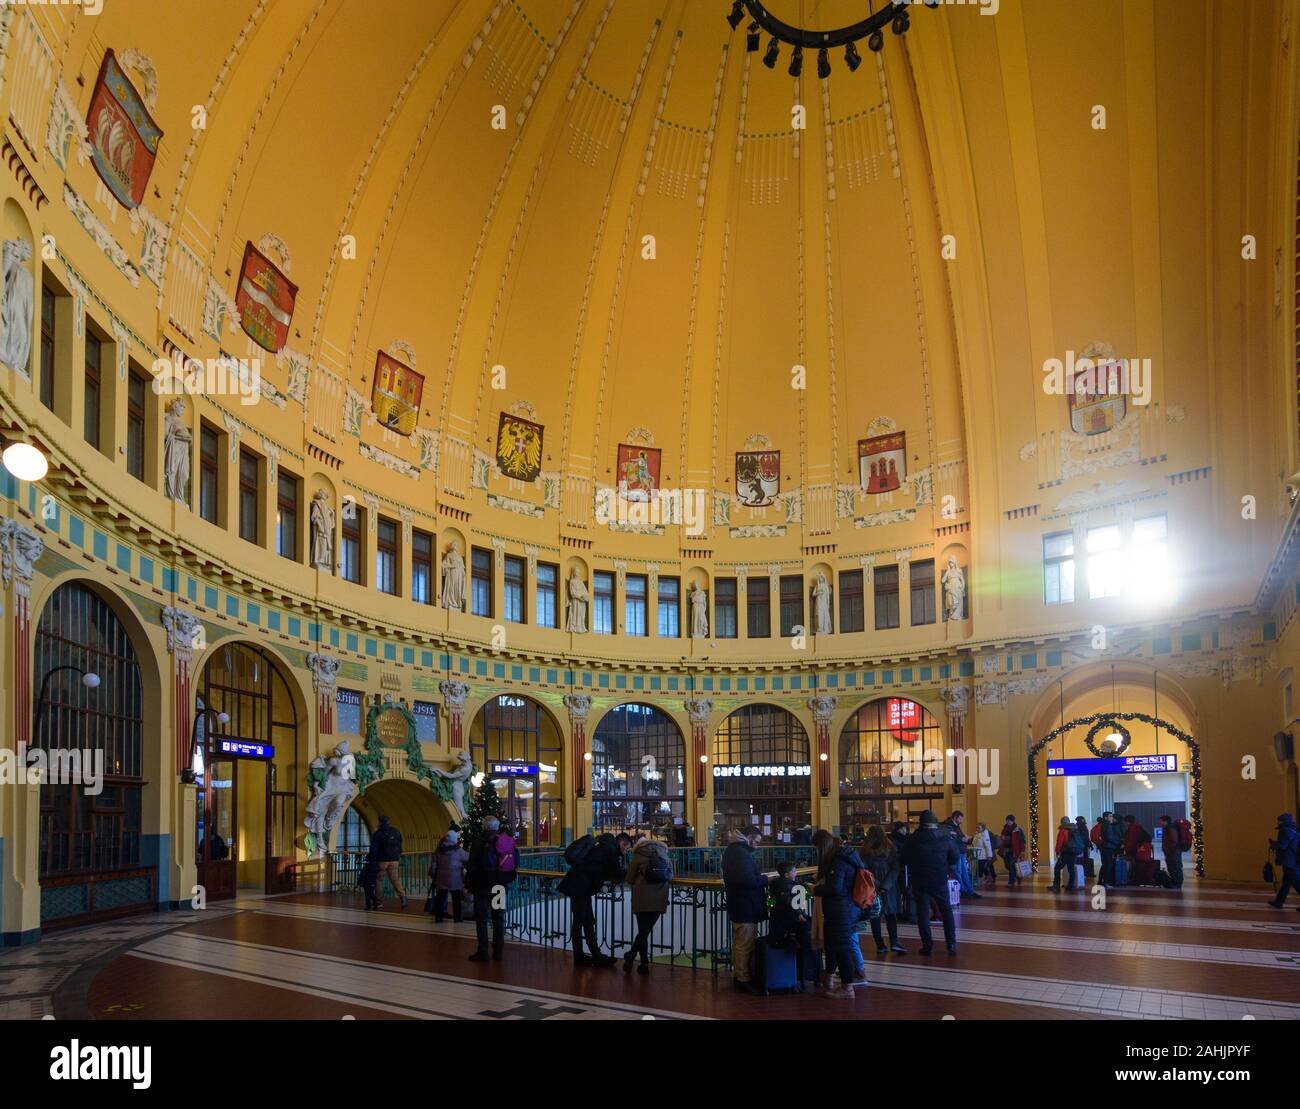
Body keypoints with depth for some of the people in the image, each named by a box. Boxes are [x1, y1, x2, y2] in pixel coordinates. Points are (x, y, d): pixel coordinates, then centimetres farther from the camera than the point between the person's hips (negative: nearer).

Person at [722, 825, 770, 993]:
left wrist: (760, 878, 10)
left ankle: (737, 975, 28)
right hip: (746, 907, -11)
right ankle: (744, 979, 1)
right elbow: (749, 880, -27)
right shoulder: (742, 853, -21)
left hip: (737, 905, 11)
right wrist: (765, 879, -13)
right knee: (745, 945, -4)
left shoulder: (732, 850, 13)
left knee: (739, 944, 19)